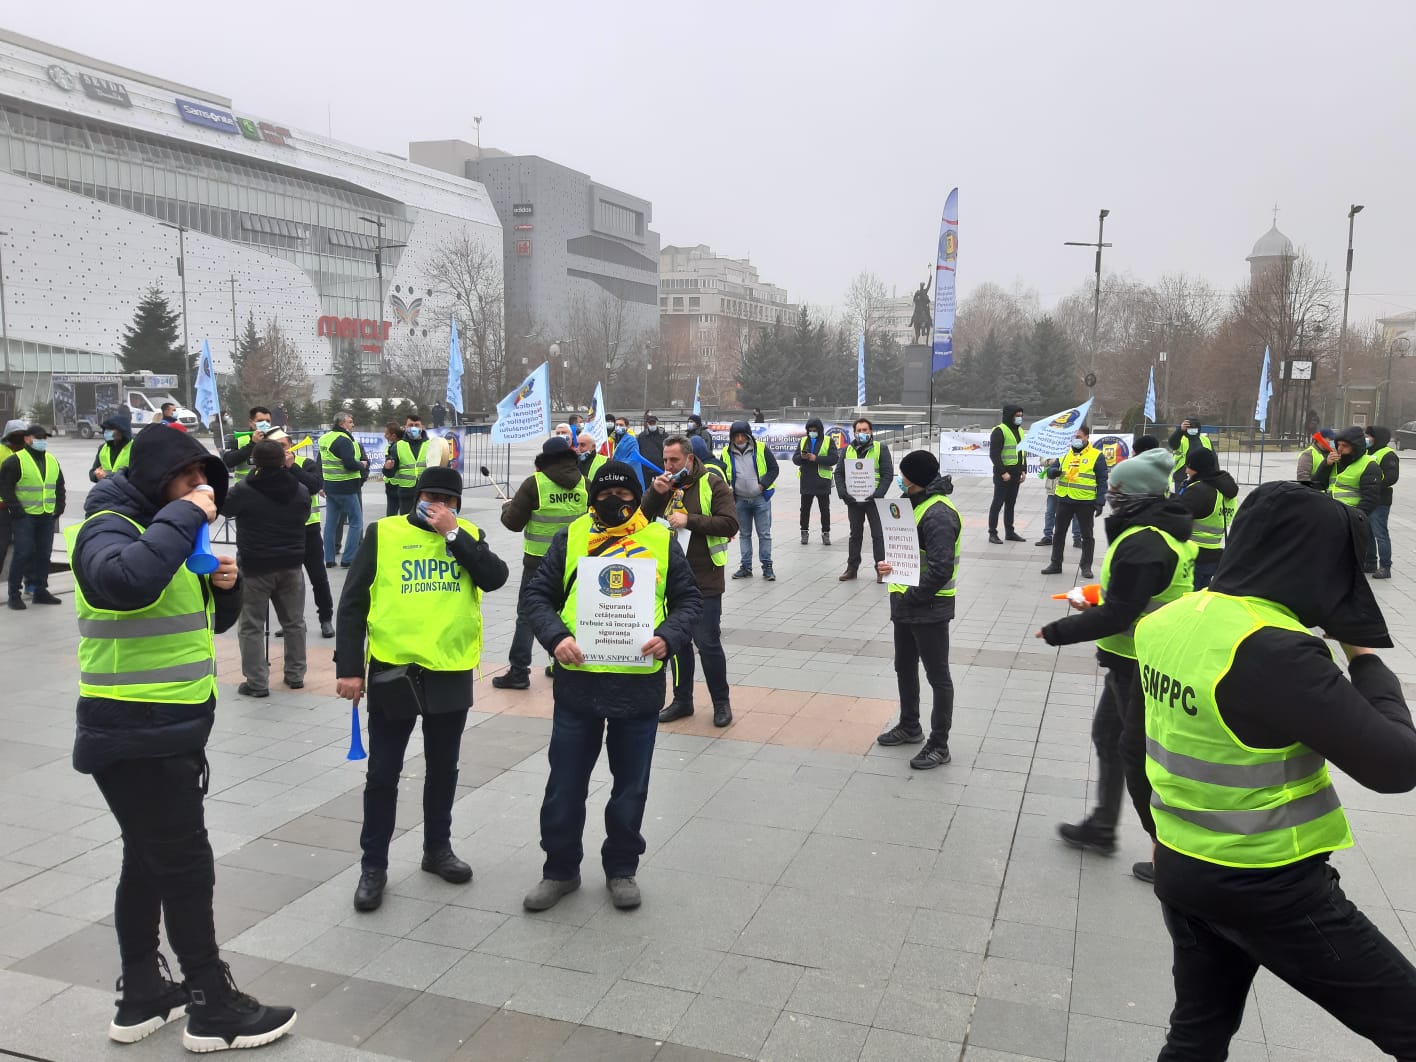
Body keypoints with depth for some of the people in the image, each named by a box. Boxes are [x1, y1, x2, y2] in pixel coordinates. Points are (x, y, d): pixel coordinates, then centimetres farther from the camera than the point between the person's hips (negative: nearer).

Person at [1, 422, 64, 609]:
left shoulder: (52, 461, 13)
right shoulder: (16, 461, -6)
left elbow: (59, 486, 20)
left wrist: (59, 508, 10)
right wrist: (15, 509, -13)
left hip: (47, 516, 6)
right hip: (24, 516, -6)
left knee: (44, 553, 8)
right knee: (23, 553, -8)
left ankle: (40, 591, 17)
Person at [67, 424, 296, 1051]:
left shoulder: (166, 531, 16)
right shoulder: (109, 527, -15)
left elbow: (213, 619, 20)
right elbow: (126, 582, -40)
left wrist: (225, 585, -1)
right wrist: (185, 516, -31)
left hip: (166, 729, 10)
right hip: (135, 735, -10)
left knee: (149, 861, 16)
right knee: (186, 865, -2)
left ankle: (141, 996, 29)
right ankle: (213, 1009, 9)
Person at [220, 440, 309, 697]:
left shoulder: (244, 490, -13)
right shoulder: (300, 490, 0)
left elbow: (224, 508, 4)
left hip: (254, 566, -4)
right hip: (290, 565, 4)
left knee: (251, 626, 4)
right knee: (294, 622, 15)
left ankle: (257, 683, 4)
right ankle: (295, 675, 23)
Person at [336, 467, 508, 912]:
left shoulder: (469, 535, 4)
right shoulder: (383, 533, -3)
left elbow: (496, 578, -14)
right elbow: (352, 604, -3)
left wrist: (453, 533, -16)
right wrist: (349, 667, -7)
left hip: (451, 672, 2)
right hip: (392, 670, -2)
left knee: (443, 768, 16)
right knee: (383, 773, 6)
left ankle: (438, 848, 33)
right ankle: (373, 865, 19)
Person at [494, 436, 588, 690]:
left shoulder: (534, 483, -13)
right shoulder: (584, 483, -3)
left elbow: (513, 522, -9)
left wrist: (507, 507, 12)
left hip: (539, 560, -4)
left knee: (527, 614, 2)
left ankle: (518, 671, 1)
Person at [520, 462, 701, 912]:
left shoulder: (661, 541, 3)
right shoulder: (571, 538, 2)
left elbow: (689, 599, 5)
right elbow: (538, 595, 4)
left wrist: (668, 637, -13)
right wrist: (555, 636, -14)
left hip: (640, 684, 0)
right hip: (577, 683, 0)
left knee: (631, 786, 13)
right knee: (565, 783, 10)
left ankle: (621, 868, 33)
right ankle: (560, 868, 30)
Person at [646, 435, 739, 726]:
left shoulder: (712, 484, -7)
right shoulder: (663, 484, 9)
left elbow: (730, 524, -16)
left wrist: (689, 520, -21)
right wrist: (655, 492, -13)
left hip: (704, 581, -5)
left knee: (707, 642, -3)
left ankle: (721, 702, 14)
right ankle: (682, 700, 26)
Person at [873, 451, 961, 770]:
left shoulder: (939, 514, -21)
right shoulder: (917, 504, 11)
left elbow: (941, 569, -27)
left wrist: (911, 597, -18)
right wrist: (885, 564, -1)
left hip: (929, 607, -10)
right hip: (907, 603, 10)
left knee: (938, 676, 2)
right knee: (904, 668, 22)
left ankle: (939, 746, 12)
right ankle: (910, 727, 39)